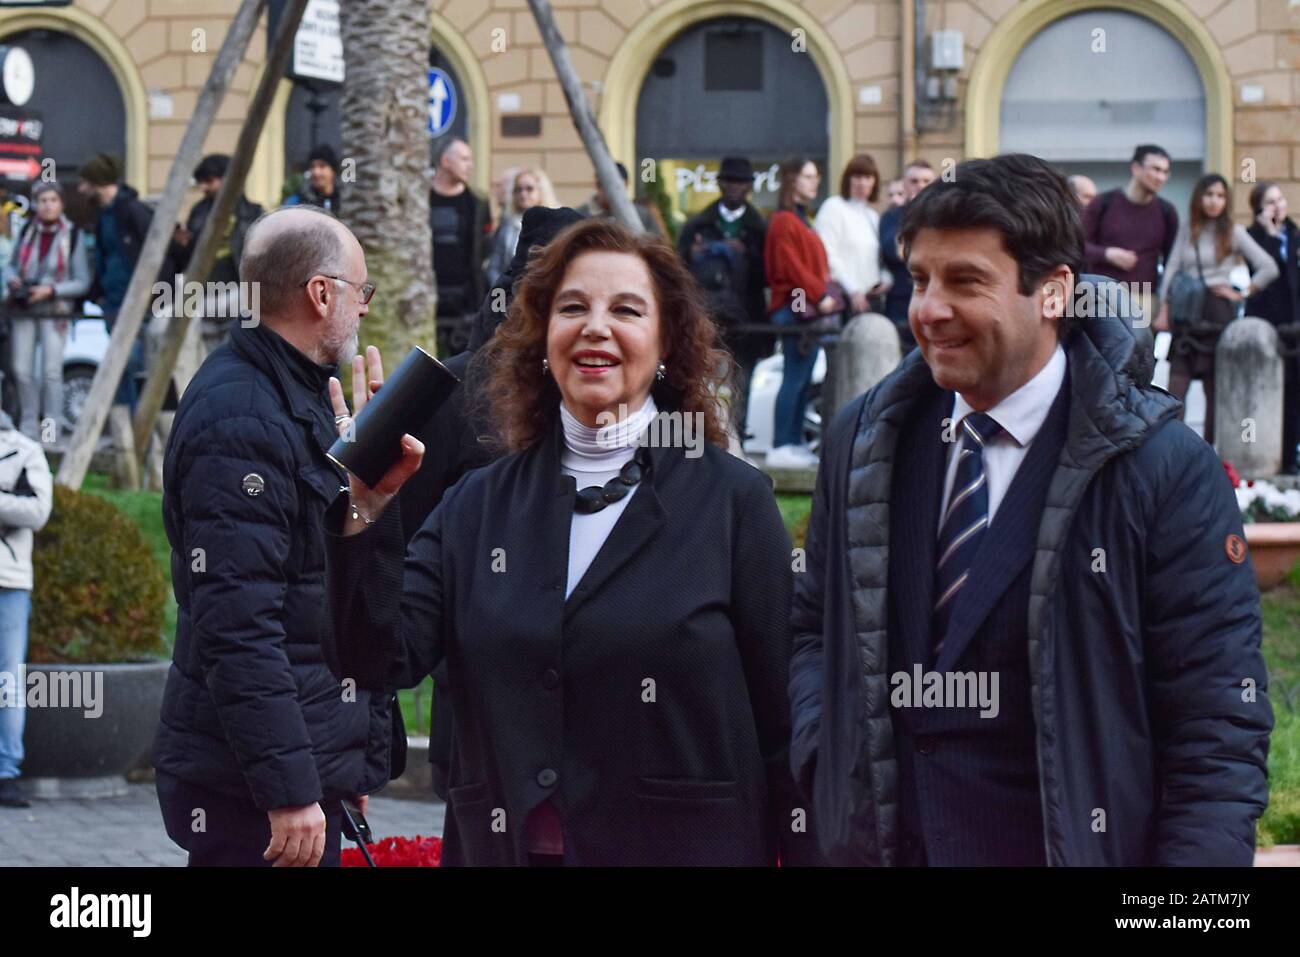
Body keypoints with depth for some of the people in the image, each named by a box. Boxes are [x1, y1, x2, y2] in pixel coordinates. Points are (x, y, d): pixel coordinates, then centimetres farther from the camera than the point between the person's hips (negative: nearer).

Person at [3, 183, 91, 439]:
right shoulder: (26, 232, 4)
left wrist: (51, 290, -17)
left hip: (54, 310, -3)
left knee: (51, 370, -7)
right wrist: (12, 279, -6)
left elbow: (82, 282, -6)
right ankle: (29, 425, 16)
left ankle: (52, 427, 1)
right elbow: (11, 265, 17)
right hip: (22, 310, 3)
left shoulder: (72, 236, -6)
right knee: (21, 369, 2)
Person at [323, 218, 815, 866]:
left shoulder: (732, 497, -3)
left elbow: (782, 716, -4)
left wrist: (798, 854, -6)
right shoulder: (480, 503, 5)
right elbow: (383, 661, -4)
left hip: (686, 846, -2)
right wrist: (371, 508, -14)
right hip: (504, 844, 3)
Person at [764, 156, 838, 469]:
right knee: (795, 378, -10)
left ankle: (794, 444, 13)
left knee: (802, 380, 10)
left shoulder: (800, 220, 20)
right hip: (796, 308, -10)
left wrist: (825, 295, 9)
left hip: (810, 307, 10)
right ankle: (781, 448, -10)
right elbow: (791, 266, -17)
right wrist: (820, 296, -16)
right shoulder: (784, 221, -9)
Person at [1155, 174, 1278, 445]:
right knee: (1176, 385, -8)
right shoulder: (1186, 231, 10)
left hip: (1217, 313, -2)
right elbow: (1172, 270, 5)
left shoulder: (1233, 233, 2)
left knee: (1215, 389, 2)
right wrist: (1164, 310, -3)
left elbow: (1269, 268, -2)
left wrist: (1243, 293, -2)